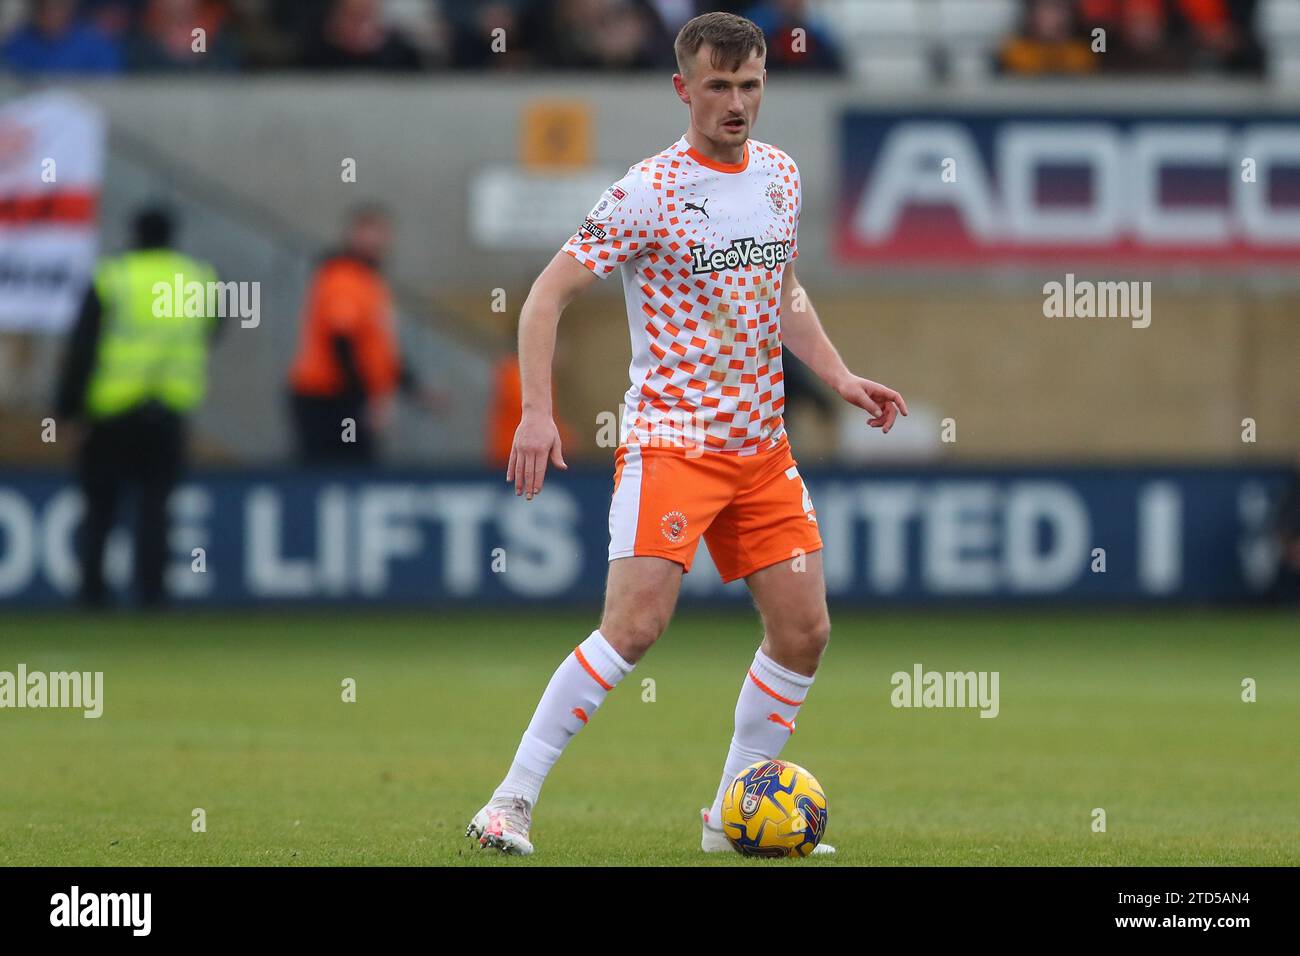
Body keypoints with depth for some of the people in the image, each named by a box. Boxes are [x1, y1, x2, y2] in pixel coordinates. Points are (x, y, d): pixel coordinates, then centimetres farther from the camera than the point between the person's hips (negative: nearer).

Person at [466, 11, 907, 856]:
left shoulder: (781, 176, 8)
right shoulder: (649, 193, -12)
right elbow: (549, 294, -11)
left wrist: (840, 376, 11)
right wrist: (537, 412, -21)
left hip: (762, 445, 7)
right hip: (670, 440, -7)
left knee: (804, 631, 3)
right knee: (635, 626, -19)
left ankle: (733, 817, 15)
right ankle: (512, 803, -12)